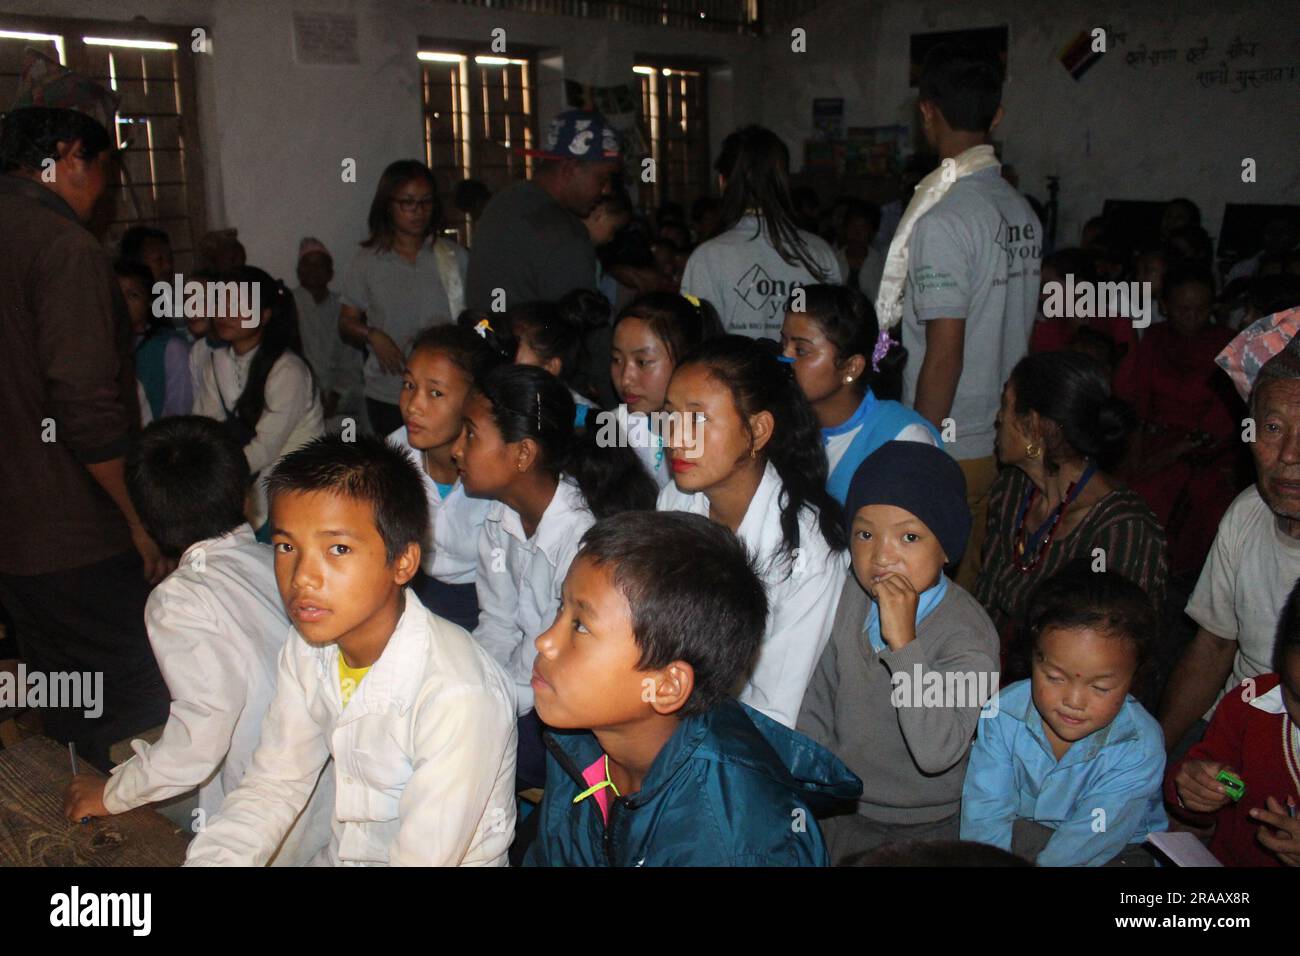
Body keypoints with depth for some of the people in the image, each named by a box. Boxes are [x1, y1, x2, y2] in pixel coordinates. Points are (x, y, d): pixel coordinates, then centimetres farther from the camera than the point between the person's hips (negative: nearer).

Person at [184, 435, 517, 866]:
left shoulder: (458, 697, -28)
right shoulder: (309, 646, -6)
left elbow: (424, 858, -24)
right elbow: (274, 783, 4)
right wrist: (207, 859, -13)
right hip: (337, 855, 5)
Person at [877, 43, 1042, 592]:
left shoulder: (943, 218, -17)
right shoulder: (1022, 211, 8)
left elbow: (945, 355, -19)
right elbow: (1010, 333, 12)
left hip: (952, 448, -8)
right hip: (1007, 441, 8)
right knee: (980, 585, 16)